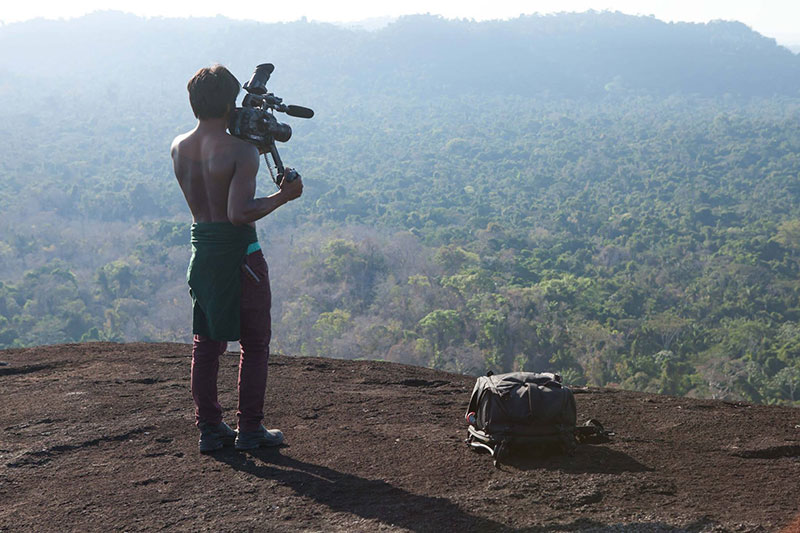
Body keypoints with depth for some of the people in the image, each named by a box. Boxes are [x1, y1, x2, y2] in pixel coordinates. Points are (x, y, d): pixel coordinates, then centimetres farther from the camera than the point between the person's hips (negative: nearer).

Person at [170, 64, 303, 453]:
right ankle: (250, 430, 10)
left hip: (200, 249, 6)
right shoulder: (241, 151, -17)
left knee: (205, 342, 14)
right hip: (238, 250, -6)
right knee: (254, 342, 7)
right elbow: (239, 213, -25)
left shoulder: (179, 148, 3)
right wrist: (283, 196, -13)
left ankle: (209, 428, 17)